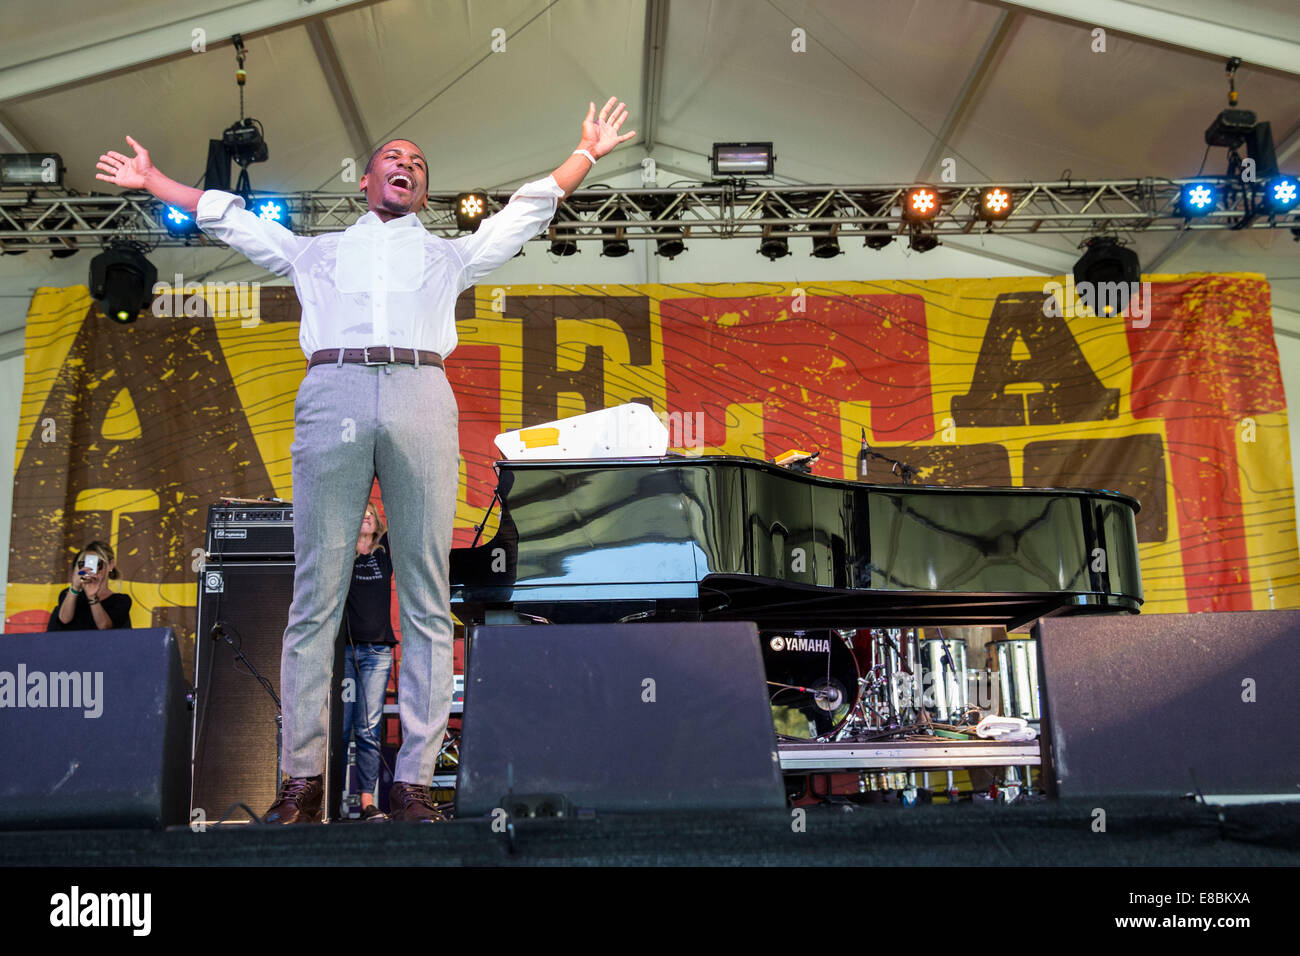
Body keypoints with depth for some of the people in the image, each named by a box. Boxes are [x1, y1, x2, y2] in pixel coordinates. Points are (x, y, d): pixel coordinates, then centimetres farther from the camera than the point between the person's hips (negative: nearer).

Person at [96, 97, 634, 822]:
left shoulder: (450, 253, 31)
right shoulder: (318, 251, 31)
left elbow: (533, 206, 33)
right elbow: (226, 218, 36)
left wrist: (588, 152, 30)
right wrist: (151, 180, 39)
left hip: (421, 399, 0)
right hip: (332, 397, 0)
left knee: (426, 599, -7)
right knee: (316, 594, -6)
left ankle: (414, 782, -6)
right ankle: (303, 777, -3)